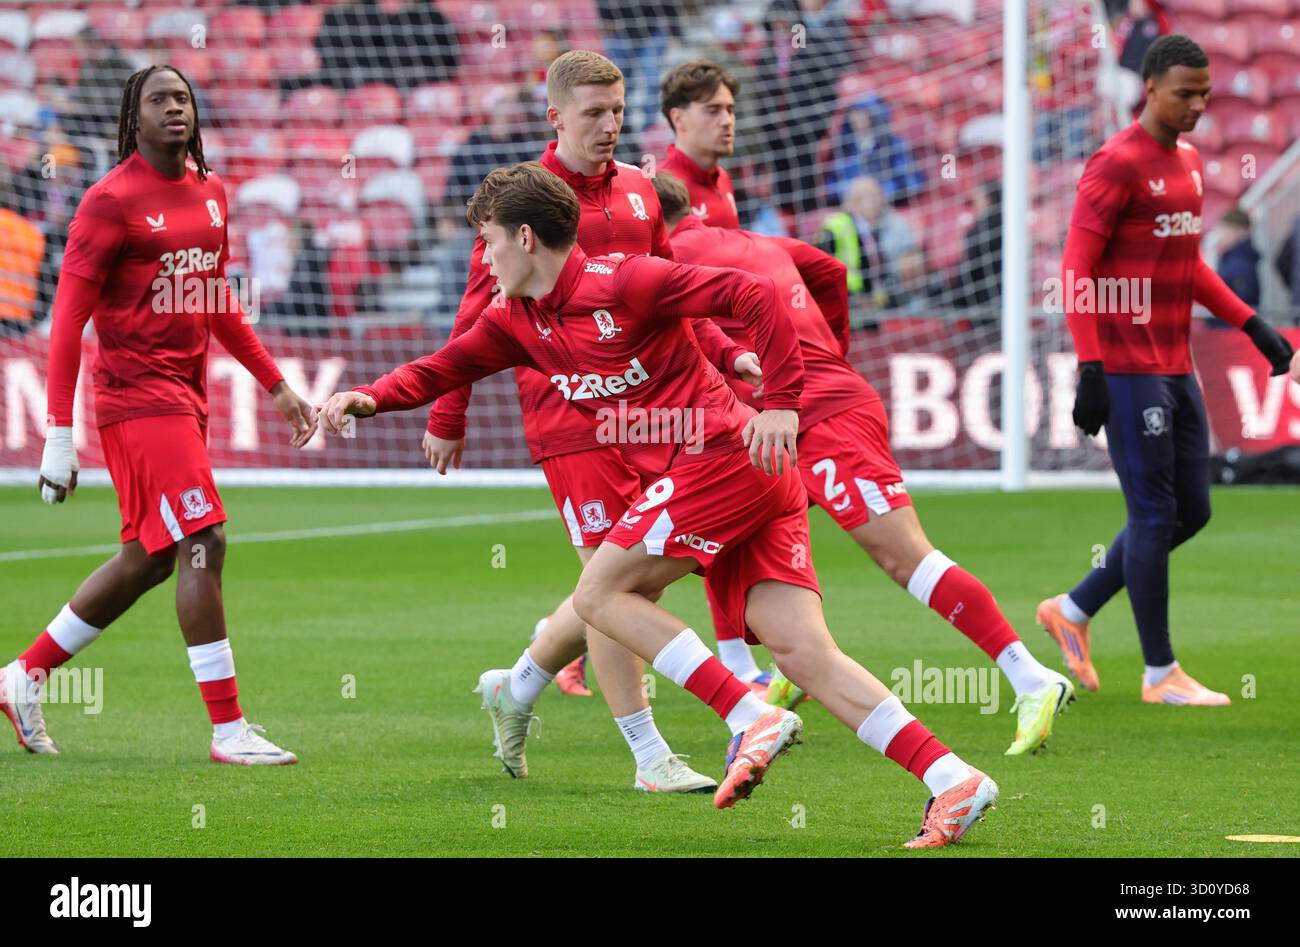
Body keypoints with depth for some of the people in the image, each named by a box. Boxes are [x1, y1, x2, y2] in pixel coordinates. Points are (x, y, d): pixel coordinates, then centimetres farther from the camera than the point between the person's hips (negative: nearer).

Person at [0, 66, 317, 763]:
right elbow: (68, 318, -11)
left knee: (148, 559, 13)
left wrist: (276, 385, 24)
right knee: (203, 543, -13)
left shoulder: (210, 193, 13)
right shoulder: (111, 201, -10)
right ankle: (228, 730, -10)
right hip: (137, 393, -9)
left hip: (185, 393, 9)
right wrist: (59, 436, -15)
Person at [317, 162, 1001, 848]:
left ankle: (752, 718, -13)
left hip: (720, 456, -8)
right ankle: (954, 780, -12)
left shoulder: (623, 282, -11)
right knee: (803, 654, -4)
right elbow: (444, 367, 21)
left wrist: (782, 403, -18)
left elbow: (753, 295, -14)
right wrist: (367, 398, 4)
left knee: (599, 594, -7)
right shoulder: (519, 321, 15)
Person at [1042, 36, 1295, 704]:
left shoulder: (1188, 161, 14)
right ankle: (1160, 674, 3)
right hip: (1128, 370, -9)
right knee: (1156, 513, -5)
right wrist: (1090, 368, -21)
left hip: (1176, 368, 9)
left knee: (1190, 511, 11)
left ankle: (1072, 611, 23)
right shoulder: (1117, 165, -13)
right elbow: (1077, 270, -15)